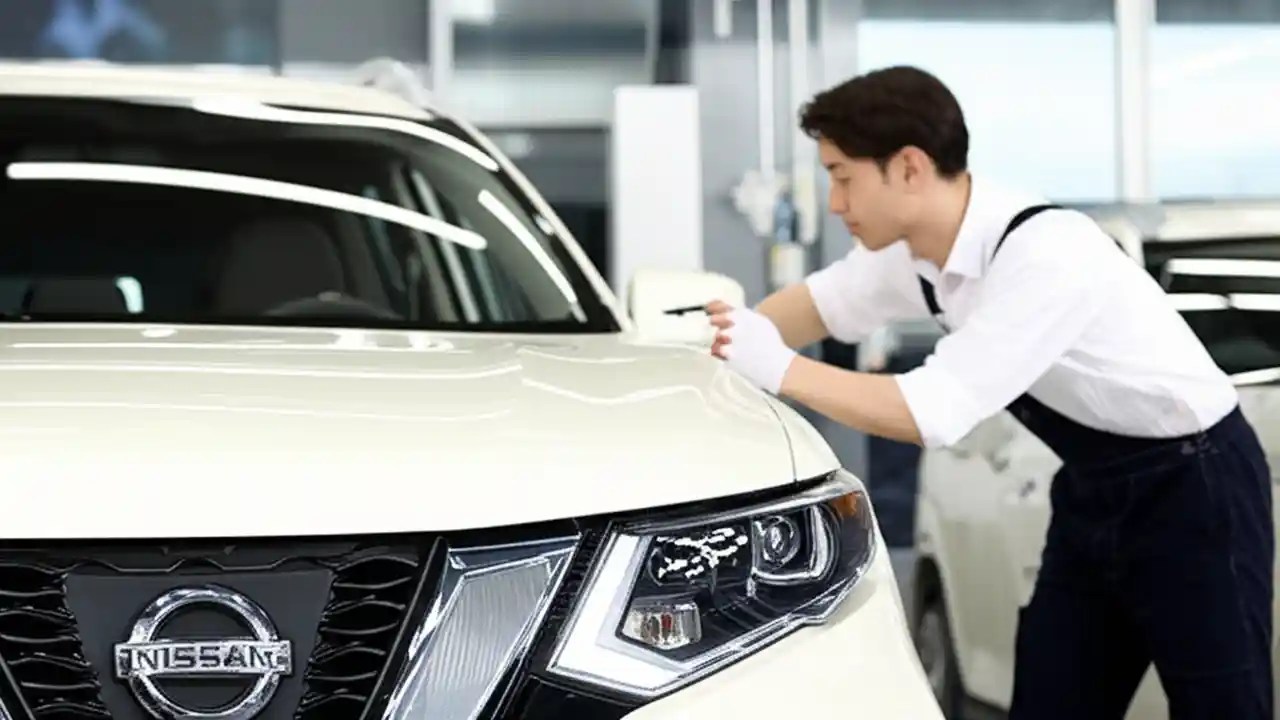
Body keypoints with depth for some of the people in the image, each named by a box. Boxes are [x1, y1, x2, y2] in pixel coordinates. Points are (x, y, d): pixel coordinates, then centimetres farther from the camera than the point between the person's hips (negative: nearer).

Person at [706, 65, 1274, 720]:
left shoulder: (1043, 254, -30)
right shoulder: (916, 249, -5)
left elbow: (933, 415, -32)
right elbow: (822, 302, 15)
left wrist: (776, 368, -26)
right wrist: (729, 338, 0)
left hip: (1192, 487, -8)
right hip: (1093, 491, 8)